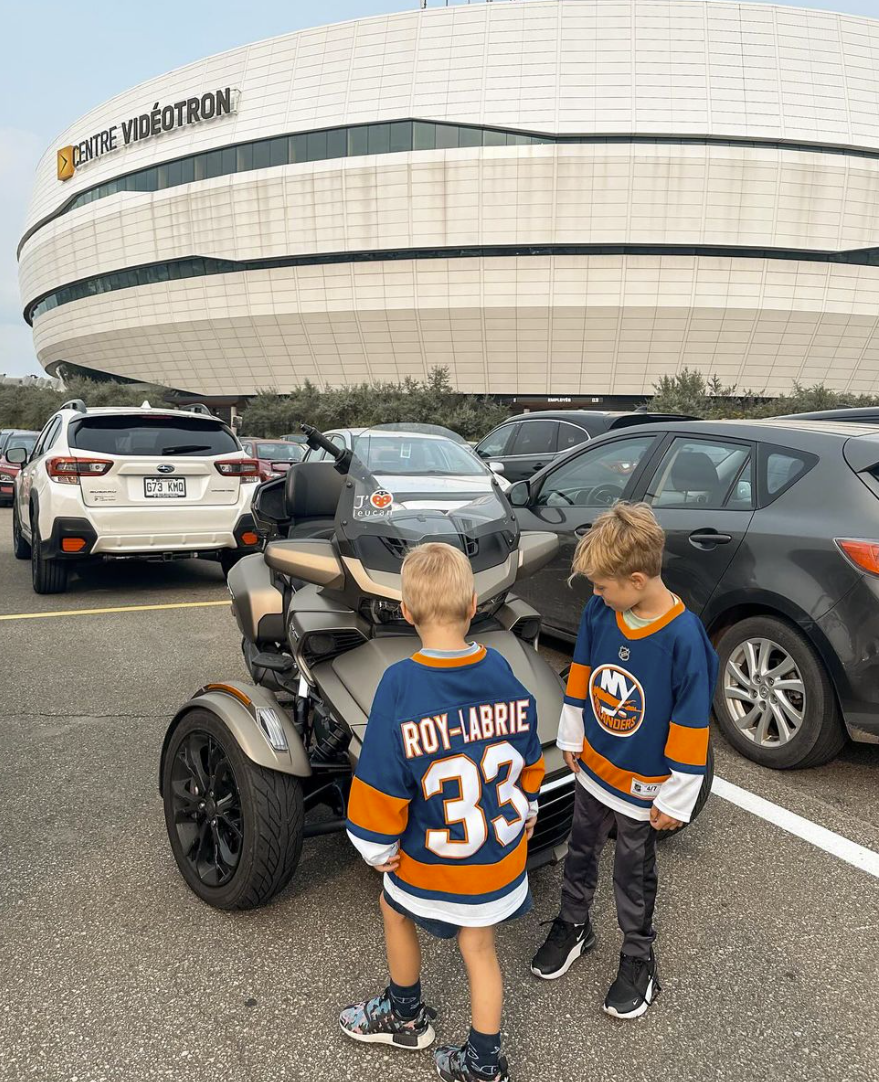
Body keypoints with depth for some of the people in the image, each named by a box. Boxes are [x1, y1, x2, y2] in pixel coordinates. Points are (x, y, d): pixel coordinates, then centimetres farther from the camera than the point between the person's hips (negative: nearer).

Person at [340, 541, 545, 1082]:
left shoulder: (400, 685, -26)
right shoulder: (501, 670, -12)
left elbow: (382, 780, -20)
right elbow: (529, 757, 1)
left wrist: (378, 848, -4)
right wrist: (526, 810, 18)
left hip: (433, 861, -3)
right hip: (502, 852, 3)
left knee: (397, 909, 28)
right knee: (478, 944, 22)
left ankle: (406, 1016, 49)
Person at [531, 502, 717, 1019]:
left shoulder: (684, 636, -28)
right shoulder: (598, 612, -13)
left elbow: (691, 723, -21)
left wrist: (675, 800, -14)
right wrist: (572, 739, 10)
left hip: (642, 786, -4)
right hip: (593, 768, 5)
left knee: (634, 877, 17)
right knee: (581, 853, 24)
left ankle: (639, 958, 41)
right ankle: (574, 926, 49)